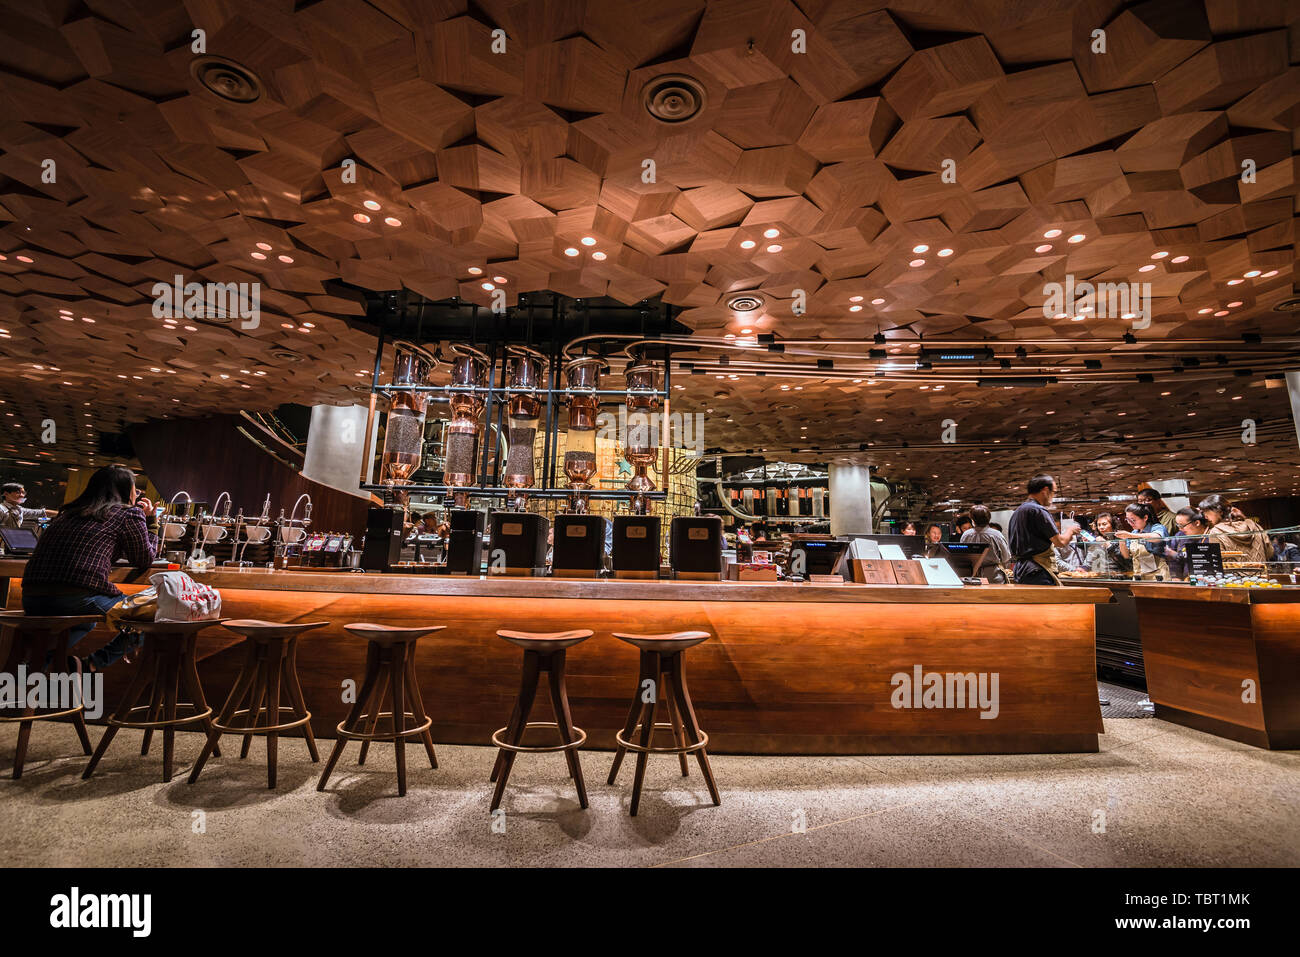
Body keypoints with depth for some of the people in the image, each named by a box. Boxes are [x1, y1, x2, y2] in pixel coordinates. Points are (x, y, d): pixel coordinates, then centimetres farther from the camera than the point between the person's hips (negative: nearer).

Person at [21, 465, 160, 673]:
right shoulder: (130, 513, 1)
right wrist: (150, 521, 21)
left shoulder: (69, 513, 21)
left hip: (32, 601, 7)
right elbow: (145, 561, 11)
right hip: (78, 599, -7)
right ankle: (91, 664, -8)